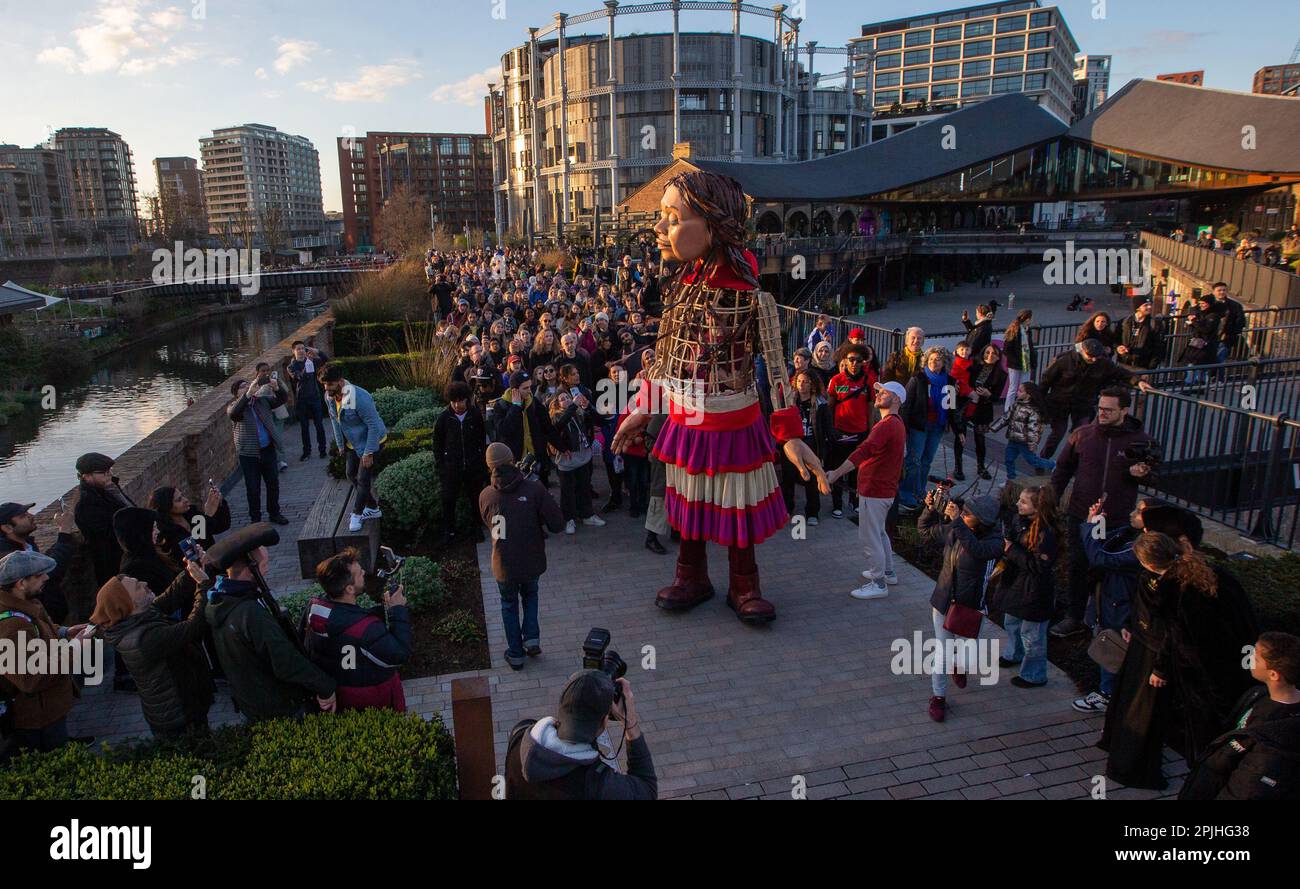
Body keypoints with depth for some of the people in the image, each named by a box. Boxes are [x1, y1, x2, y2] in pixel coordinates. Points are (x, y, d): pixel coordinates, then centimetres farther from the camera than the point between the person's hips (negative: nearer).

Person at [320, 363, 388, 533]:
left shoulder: (358, 397, -33)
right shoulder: (329, 397, -10)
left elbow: (374, 425, -28)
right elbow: (335, 421, 8)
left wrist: (368, 453, -25)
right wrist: (340, 444, 12)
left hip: (372, 442, -8)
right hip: (353, 443, 8)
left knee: (363, 479, -5)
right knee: (351, 474, 14)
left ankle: (356, 514, 13)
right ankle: (373, 508, 29)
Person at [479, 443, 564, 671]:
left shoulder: (486, 496, -9)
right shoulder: (534, 489, -17)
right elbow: (557, 524, -16)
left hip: (504, 566, 0)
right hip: (532, 562, 0)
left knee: (509, 605, 24)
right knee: (530, 595, 30)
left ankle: (515, 654, 31)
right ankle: (531, 638, 18)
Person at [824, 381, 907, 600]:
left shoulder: (886, 425, -22)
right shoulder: (896, 424, 14)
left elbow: (864, 451, -35)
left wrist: (837, 473, -42)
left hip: (875, 491, -11)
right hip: (885, 489, 11)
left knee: (869, 537, -2)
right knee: (879, 532, 25)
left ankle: (878, 584, 8)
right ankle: (888, 572, 38)